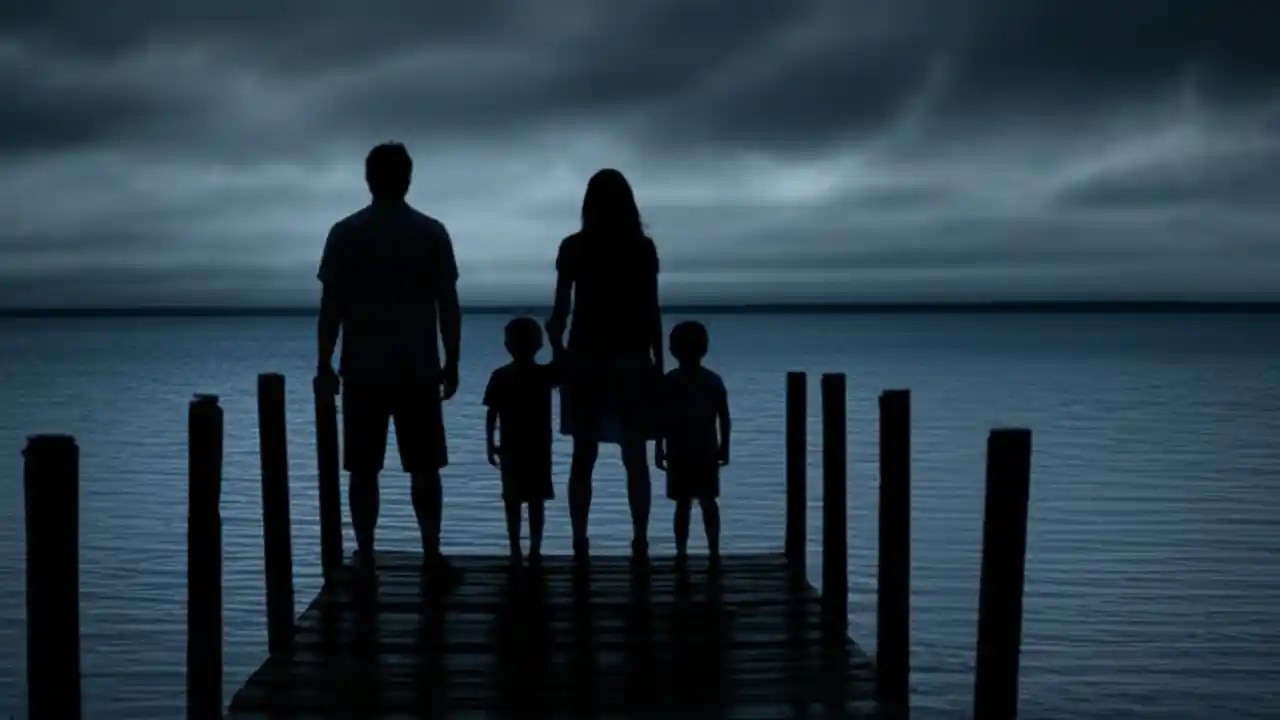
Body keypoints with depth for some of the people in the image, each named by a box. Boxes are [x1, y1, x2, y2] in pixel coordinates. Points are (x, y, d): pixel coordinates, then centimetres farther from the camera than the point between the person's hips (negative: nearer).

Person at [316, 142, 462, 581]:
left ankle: (365, 556, 7)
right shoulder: (432, 232, 0)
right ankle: (431, 554, 6)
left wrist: (325, 364, 4)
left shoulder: (345, 233, -1)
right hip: (420, 370, 0)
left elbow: (332, 305, -2)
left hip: (362, 371, 0)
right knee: (424, 468, 7)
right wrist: (451, 364, 7)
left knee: (363, 469, 6)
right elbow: (448, 305, 0)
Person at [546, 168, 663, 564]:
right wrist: (658, 364, 6)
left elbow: (561, 310, -2)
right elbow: (652, 314, -2)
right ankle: (640, 541, 3)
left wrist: (558, 349, 14)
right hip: (633, 361, 0)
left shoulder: (574, 247, -2)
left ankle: (580, 543, 4)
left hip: (585, 360, 0)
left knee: (583, 457, 6)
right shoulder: (643, 248, -2)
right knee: (635, 458, 6)